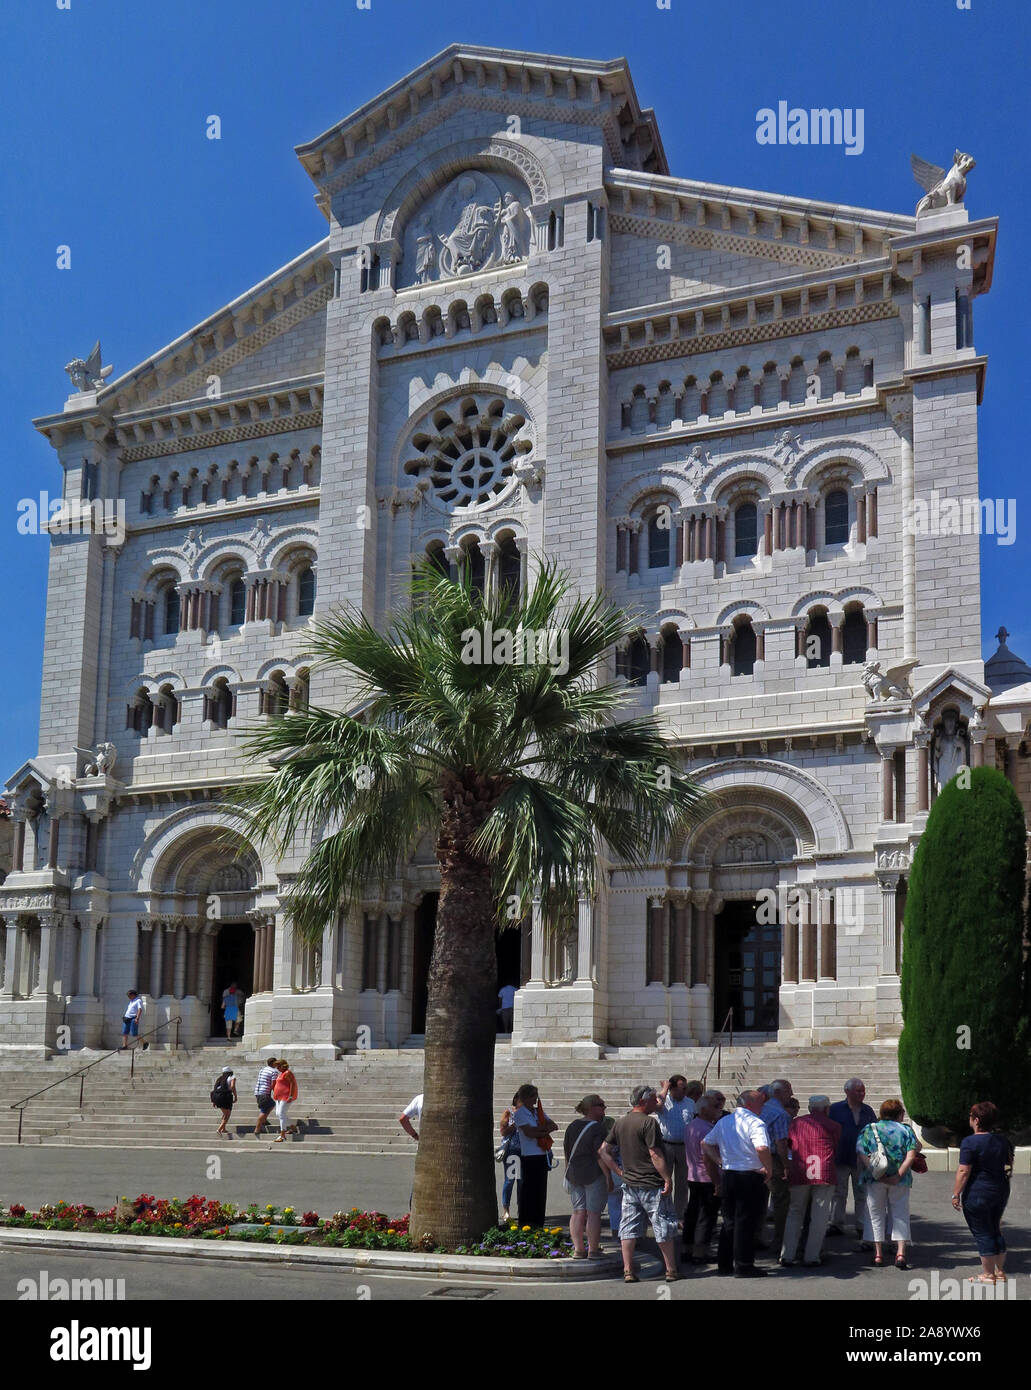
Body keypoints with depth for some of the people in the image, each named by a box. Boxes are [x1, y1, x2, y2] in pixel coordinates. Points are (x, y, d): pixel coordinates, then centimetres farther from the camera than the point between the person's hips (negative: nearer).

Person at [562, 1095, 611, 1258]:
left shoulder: (572, 1127, 9)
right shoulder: (596, 1129, -14)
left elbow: (566, 1152, 13)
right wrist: (609, 1178, -13)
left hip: (574, 1175, 7)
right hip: (594, 1175, -7)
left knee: (578, 1212, 8)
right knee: (593, 1213, 0)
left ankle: (578, 1249, 7)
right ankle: (593, 1250, 3)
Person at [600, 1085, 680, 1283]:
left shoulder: (620, 1123, 9)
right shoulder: (648, 1122, -14)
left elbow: (603, 1151, 10)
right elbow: (655, 1155, -18)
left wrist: (619, 1172, 10)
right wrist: (668, 1179, -14)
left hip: (629, 1184, 7)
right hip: (652, 1185, -6)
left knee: (629, 1229, 8)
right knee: (664, 1229, 4)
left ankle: (628, 1272, 6)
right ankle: (671, 1272, 9)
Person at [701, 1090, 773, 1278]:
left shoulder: (723, 1122, 10)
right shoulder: (755, 1123, -14)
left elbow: (705, 1144, 16)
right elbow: (762, 1149, -29)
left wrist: (720, 1162, 11)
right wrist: (769, 1170, -16)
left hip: (726, 1176, 7)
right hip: (750, 1177, -7)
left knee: (729, 1221, 16)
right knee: (746, 1222, 0)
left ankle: (724, 1263, 22)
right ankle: (744, 1266, 4)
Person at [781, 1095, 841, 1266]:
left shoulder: (796, 1123, 12)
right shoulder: (833, 1126, 5)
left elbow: (785, 1144, 16)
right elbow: (836, 1150, 11)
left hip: (798, 1174, 3)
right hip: (824, 1174, -3)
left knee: (794, 1214, 12)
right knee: (819, 1217, 4)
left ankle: (787, 1255, 7)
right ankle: (812, 1256, 1)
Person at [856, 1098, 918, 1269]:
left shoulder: (869, 1129, 6)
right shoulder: (905, 1130, 4)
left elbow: (861, 1155, -7)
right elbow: (911, 1156, -9)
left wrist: (876, 1174, -13)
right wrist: (898, 1176, -13)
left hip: (874, 1179, 0)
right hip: (900, 1181, 0)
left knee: (876, 1214, 11)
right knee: (900, 1214, 9)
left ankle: (878, 1253, 10)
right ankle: (901, 1252, -3)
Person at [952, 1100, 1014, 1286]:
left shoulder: (970, 1142, -17)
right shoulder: (1003, 1140, 4)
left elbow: (964, 1171, -18)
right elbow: (1009, 1165, 16)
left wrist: (956, 1194, -12)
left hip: (977, 1194, -7)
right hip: (1001, 1193, 7)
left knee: (982, 1234, 2)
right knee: (995, 1231, 17)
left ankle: (988, 1275, 6)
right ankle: (1000, 1272, 22)